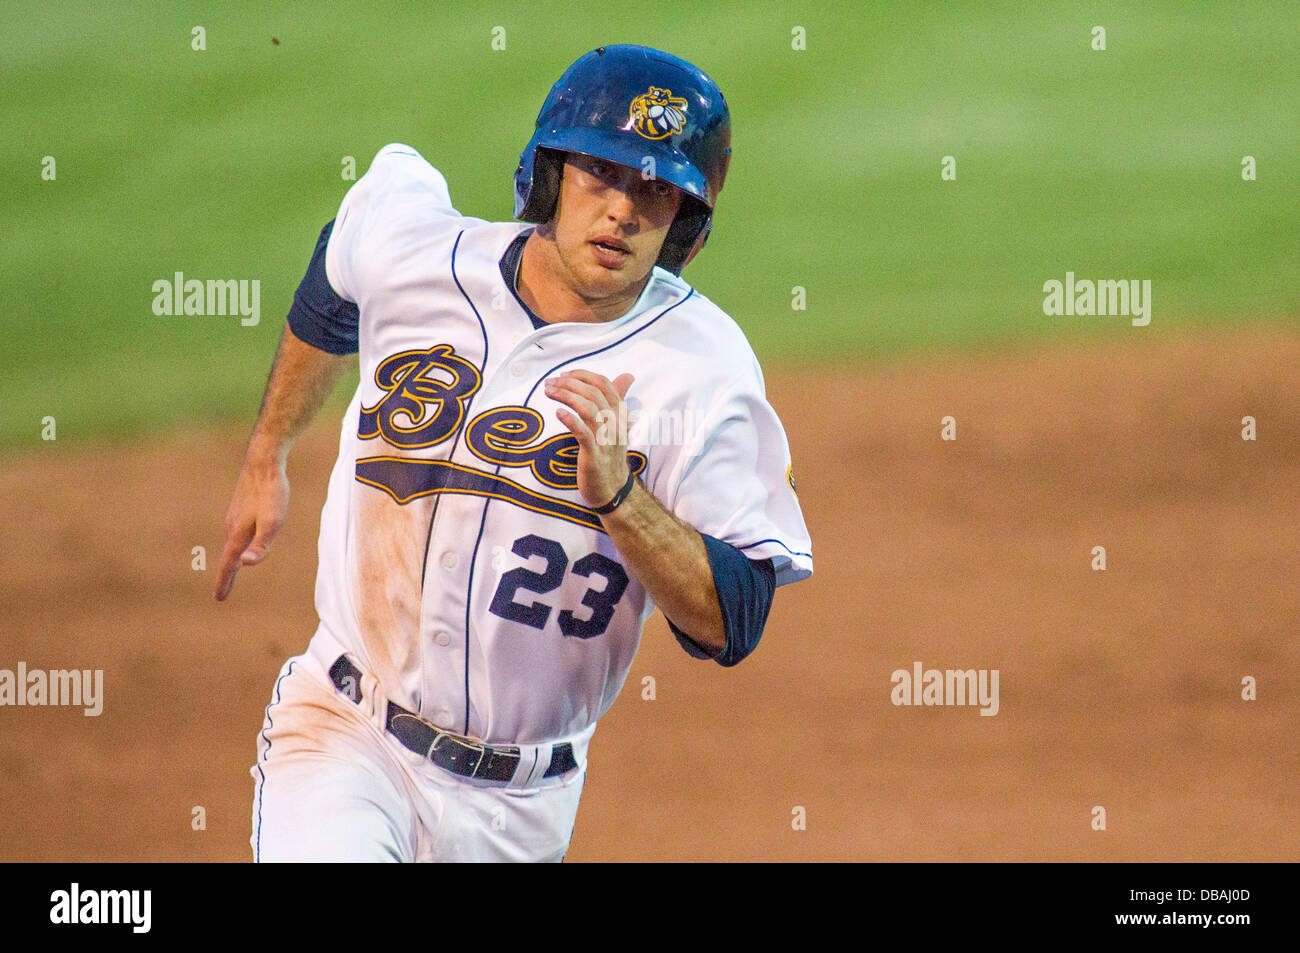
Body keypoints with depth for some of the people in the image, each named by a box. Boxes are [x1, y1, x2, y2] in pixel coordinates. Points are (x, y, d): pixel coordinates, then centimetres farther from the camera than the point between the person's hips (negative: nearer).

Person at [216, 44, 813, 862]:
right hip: (345, 737, -1)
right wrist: (267, 458, 29)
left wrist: (618, 493, -27)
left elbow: (731, 627, -14)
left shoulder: (702, 371, -11)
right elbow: (332, 297, 23)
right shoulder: (411, 256, -4)